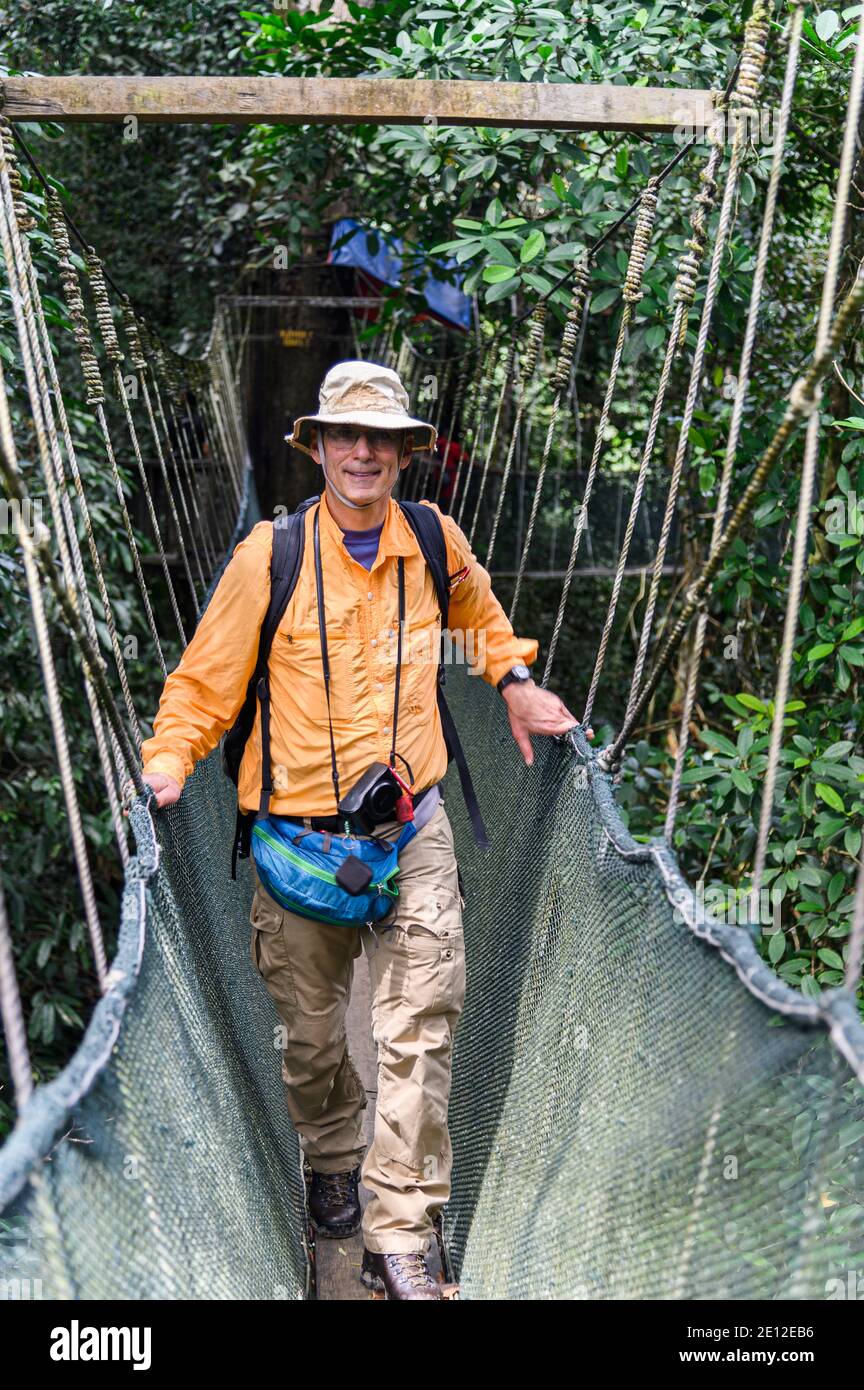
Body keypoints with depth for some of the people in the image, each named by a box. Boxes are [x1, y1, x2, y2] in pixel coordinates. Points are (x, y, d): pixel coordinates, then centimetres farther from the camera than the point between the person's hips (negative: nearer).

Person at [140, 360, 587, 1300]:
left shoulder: (434, 540, 3)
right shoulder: (270, 554, -7)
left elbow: (477, 610, 27)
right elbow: (205, 682, -2)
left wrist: (513, 678, 15)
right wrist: (168, 762, -16)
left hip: (413, 826, 1)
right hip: (298, 829, -1)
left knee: (421, 1023, -7)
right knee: (310, 1034, 12)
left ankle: (399, 1239, 2)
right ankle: (333, 1160, 42)